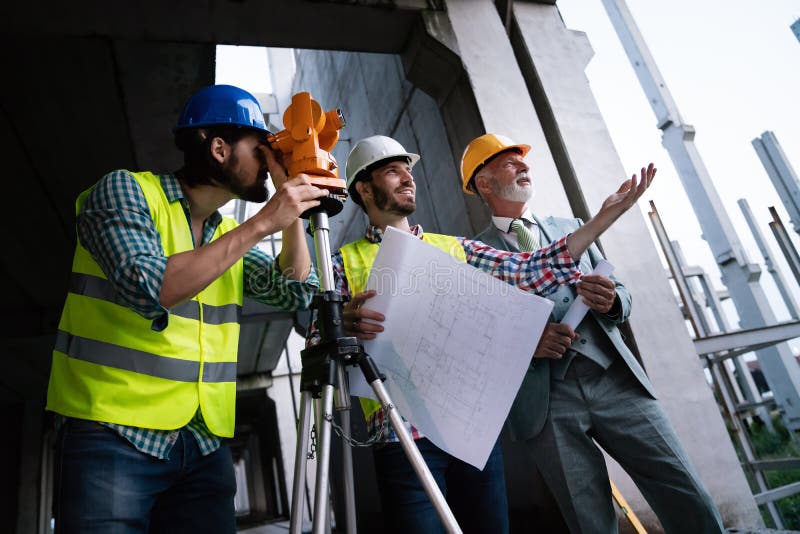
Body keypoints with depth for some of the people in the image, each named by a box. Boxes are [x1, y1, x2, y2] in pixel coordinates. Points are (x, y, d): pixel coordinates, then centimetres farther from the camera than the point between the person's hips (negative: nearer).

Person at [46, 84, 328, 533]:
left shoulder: (231, 234, 12)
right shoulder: (124, 189, -6)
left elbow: (296, 292, 4)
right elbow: (150, 289, -23)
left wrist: (292, 212, -2)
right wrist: (262, 223, -21)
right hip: (116, 438, -5)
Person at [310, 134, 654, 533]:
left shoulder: (453, 247, 14)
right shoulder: (345, 263, 4)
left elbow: (531, 271, 6)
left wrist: (605, 216, 3)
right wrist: (344, 327, -27)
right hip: (402, 434, -3)